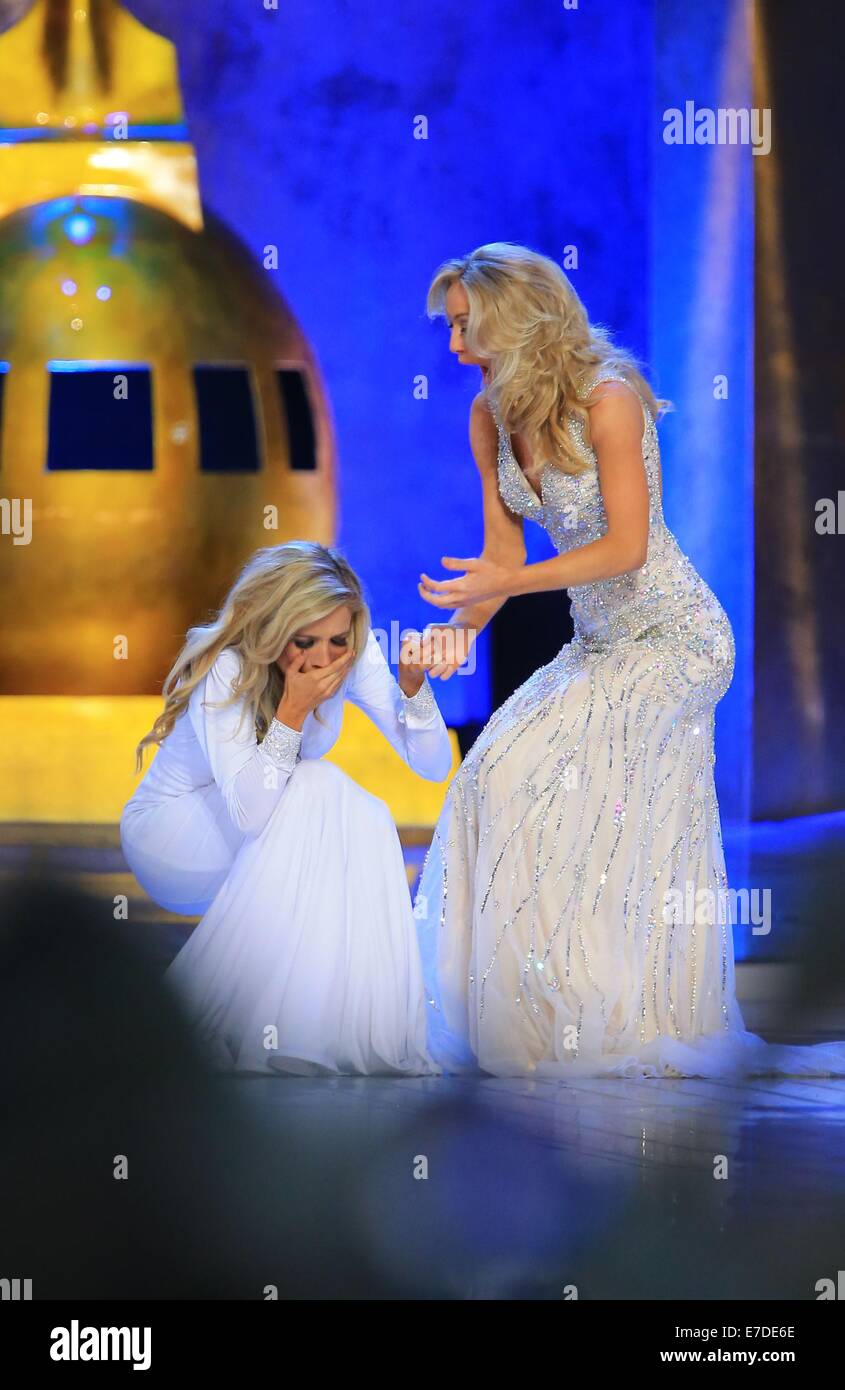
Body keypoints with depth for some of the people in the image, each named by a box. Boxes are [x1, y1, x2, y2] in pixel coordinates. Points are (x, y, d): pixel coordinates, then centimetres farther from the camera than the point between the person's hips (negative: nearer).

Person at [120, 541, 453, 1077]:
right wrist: (294, 709, -40)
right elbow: (249, 812, -36)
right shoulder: (224, 668, -28)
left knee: (364, 822, -27)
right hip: (167, 831, -5)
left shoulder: (353, 652, -14)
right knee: (318, 789, -30)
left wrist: (413, 684, -30)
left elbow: (434, 765, -13)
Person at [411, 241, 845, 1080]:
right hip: (600, 646, 8)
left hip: (674, 641, -8)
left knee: (529, 774, -17)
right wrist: (461, 627, -12)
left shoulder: (607, 401, -19)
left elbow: (628, 547, -22)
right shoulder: (491, 417, 3)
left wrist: (499, 585, -27)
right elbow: (504, 548, 4)